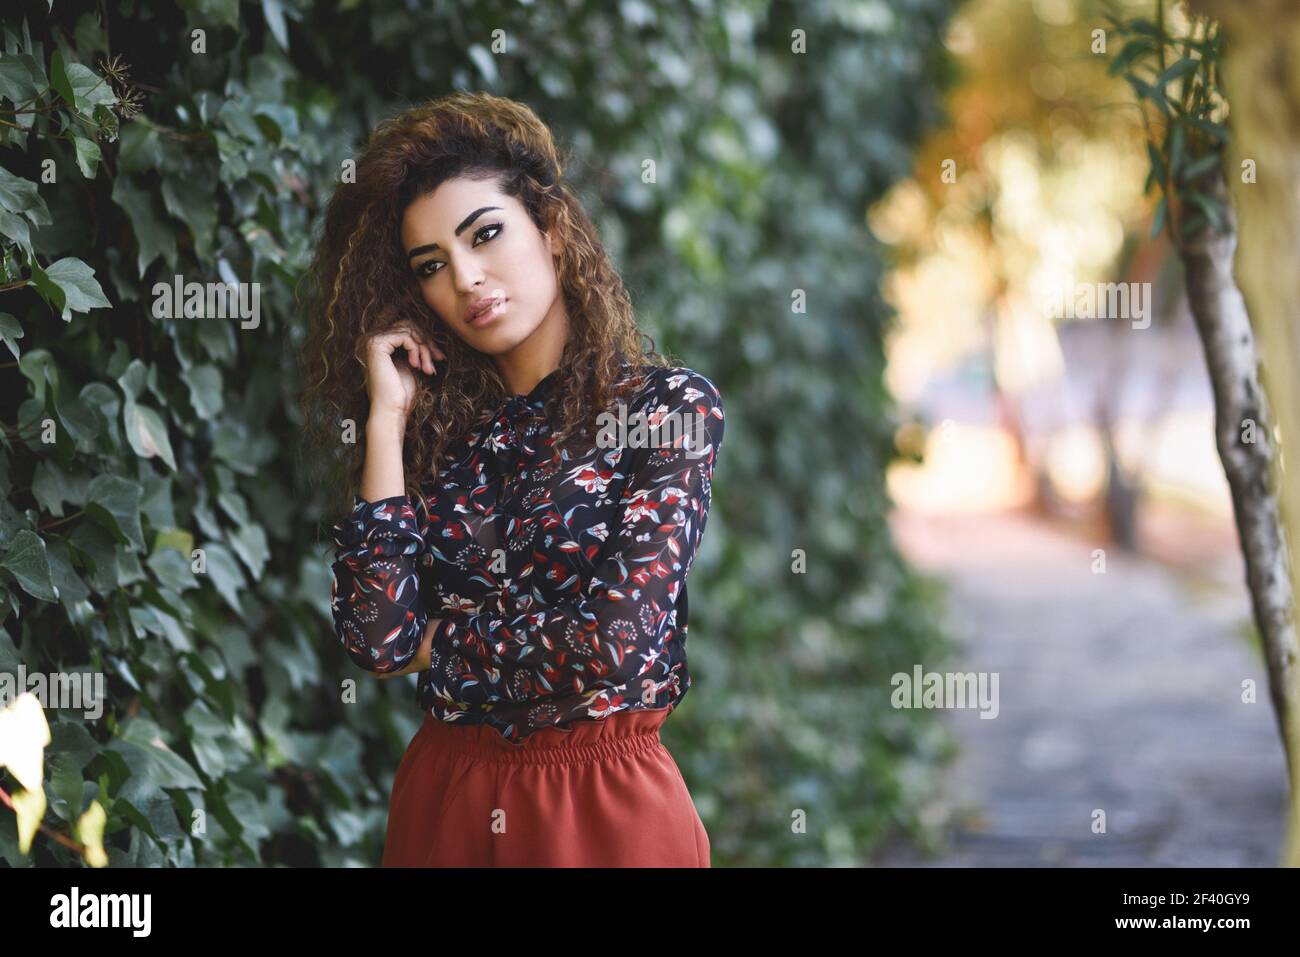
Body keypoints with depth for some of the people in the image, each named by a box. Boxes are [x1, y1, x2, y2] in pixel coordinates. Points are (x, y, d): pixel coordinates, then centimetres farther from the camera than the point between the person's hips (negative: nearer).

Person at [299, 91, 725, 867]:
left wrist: (435, 642, -4)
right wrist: (387, 417, -6)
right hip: (444, 800, 4)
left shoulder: (670, 405, -8)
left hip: (606, 805, -4)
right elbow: (378, 638, -10)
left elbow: (617, 644, -18)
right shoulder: (442, 428, 4)